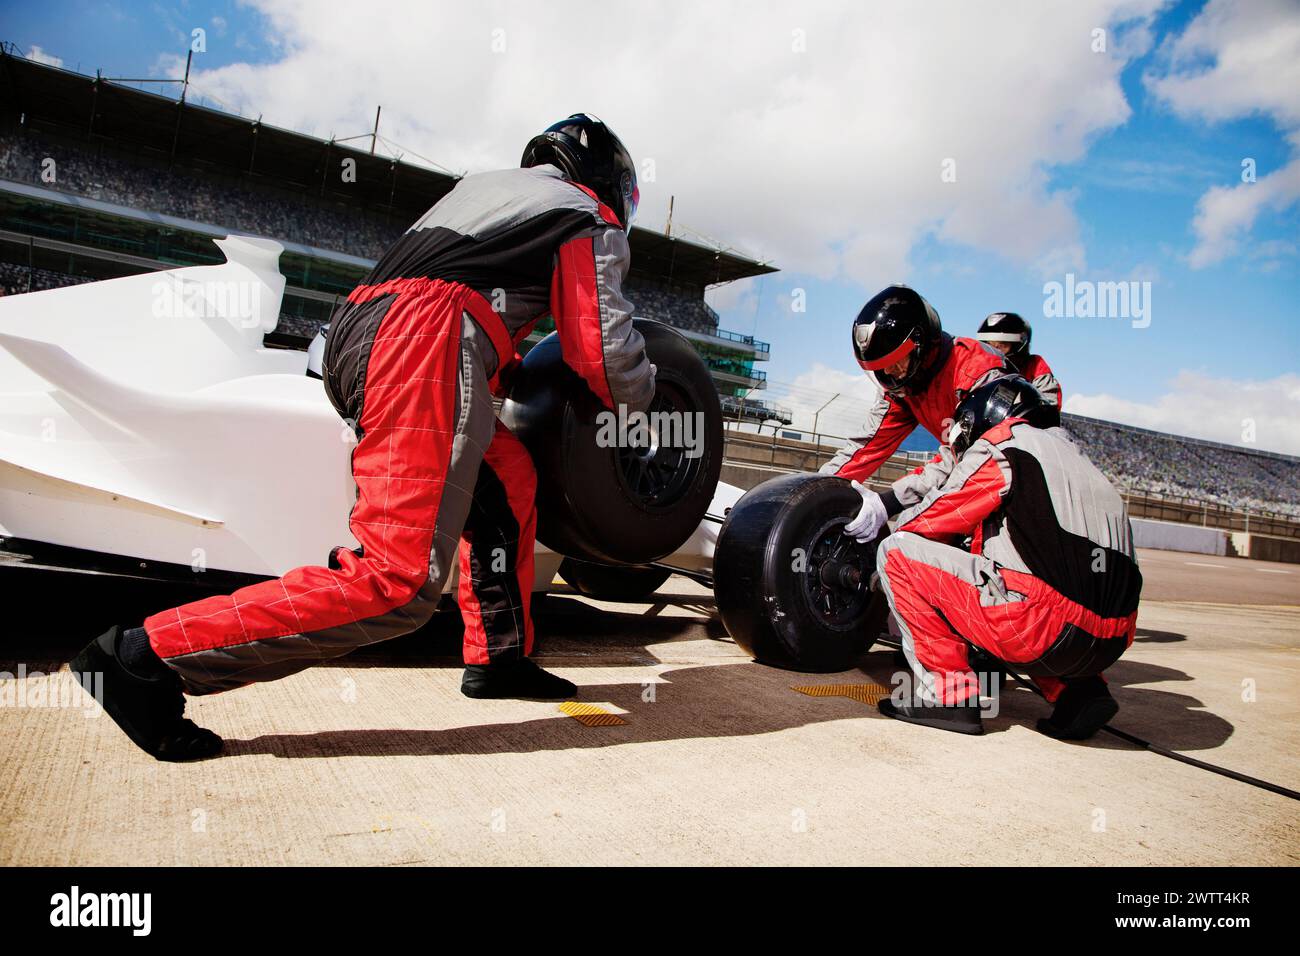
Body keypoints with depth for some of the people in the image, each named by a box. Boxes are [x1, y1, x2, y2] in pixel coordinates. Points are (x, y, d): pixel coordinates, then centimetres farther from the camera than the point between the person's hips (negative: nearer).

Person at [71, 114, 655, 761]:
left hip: (354, 336, 9)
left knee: (508, 479, 21)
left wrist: (519, 373, 44)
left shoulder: (483, 185, 34)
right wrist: (642, 394, 27)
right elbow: (602, 350, 7)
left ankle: (498, 656, 21)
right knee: (400, 581, -14)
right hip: (426, 342, -9)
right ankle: (144, 657, -13)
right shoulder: (590, 220, 14)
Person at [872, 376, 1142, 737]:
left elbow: (926, 525, 5)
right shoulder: (1070, 453, 26)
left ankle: (948, 692, -2)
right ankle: (1076, 691, 17)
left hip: (1042, 627, -8)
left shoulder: (1001, 445, 3)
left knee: (898, 552, 1)